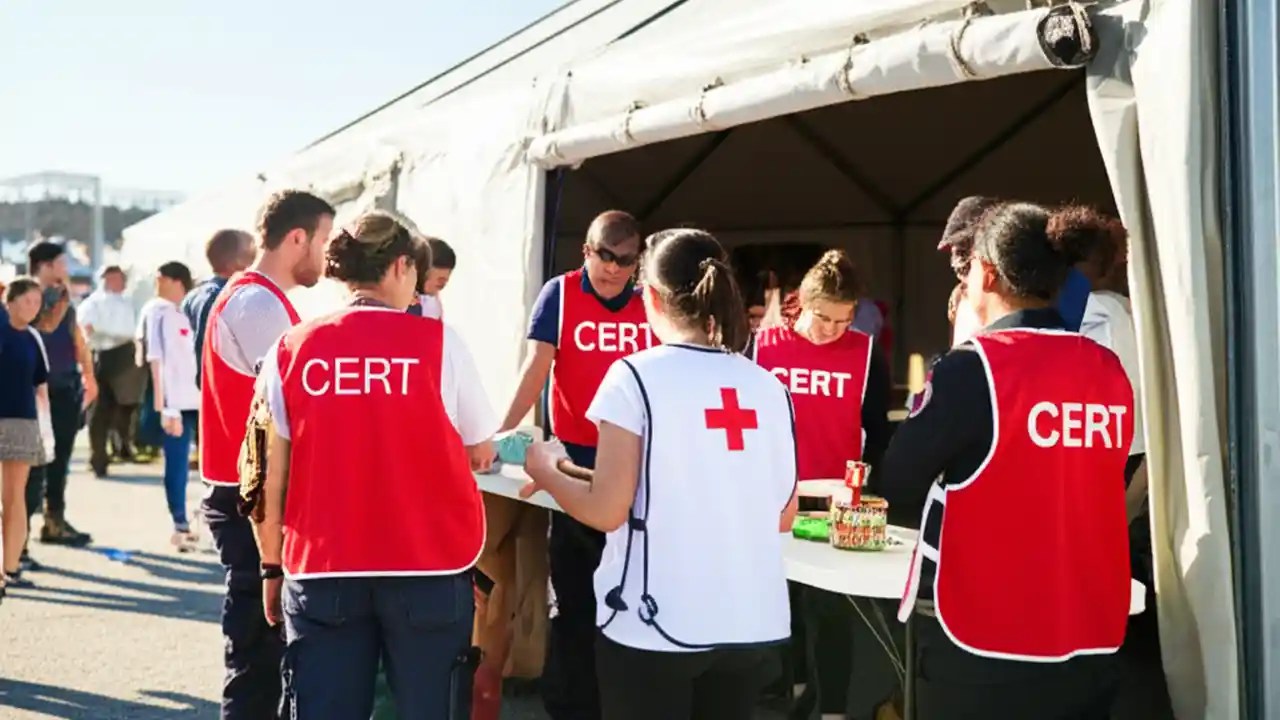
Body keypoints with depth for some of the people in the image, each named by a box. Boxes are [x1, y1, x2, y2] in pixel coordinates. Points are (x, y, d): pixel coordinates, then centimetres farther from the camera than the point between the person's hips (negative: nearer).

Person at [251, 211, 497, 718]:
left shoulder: (291, 350, 0)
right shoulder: (439, 342, -5)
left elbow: (270, 477, 2)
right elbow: (480, 456, 5)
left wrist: (272, 565, 13)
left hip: (322, 568, 2)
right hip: (428, 566, -2)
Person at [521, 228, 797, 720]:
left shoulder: (637, 377, -9)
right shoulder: (768, 386, 4)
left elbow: (607, 511, -12)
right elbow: (784, 515, 10)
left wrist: (546, 471, 6)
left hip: (656, 625, -4)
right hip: (754, 623, 4)